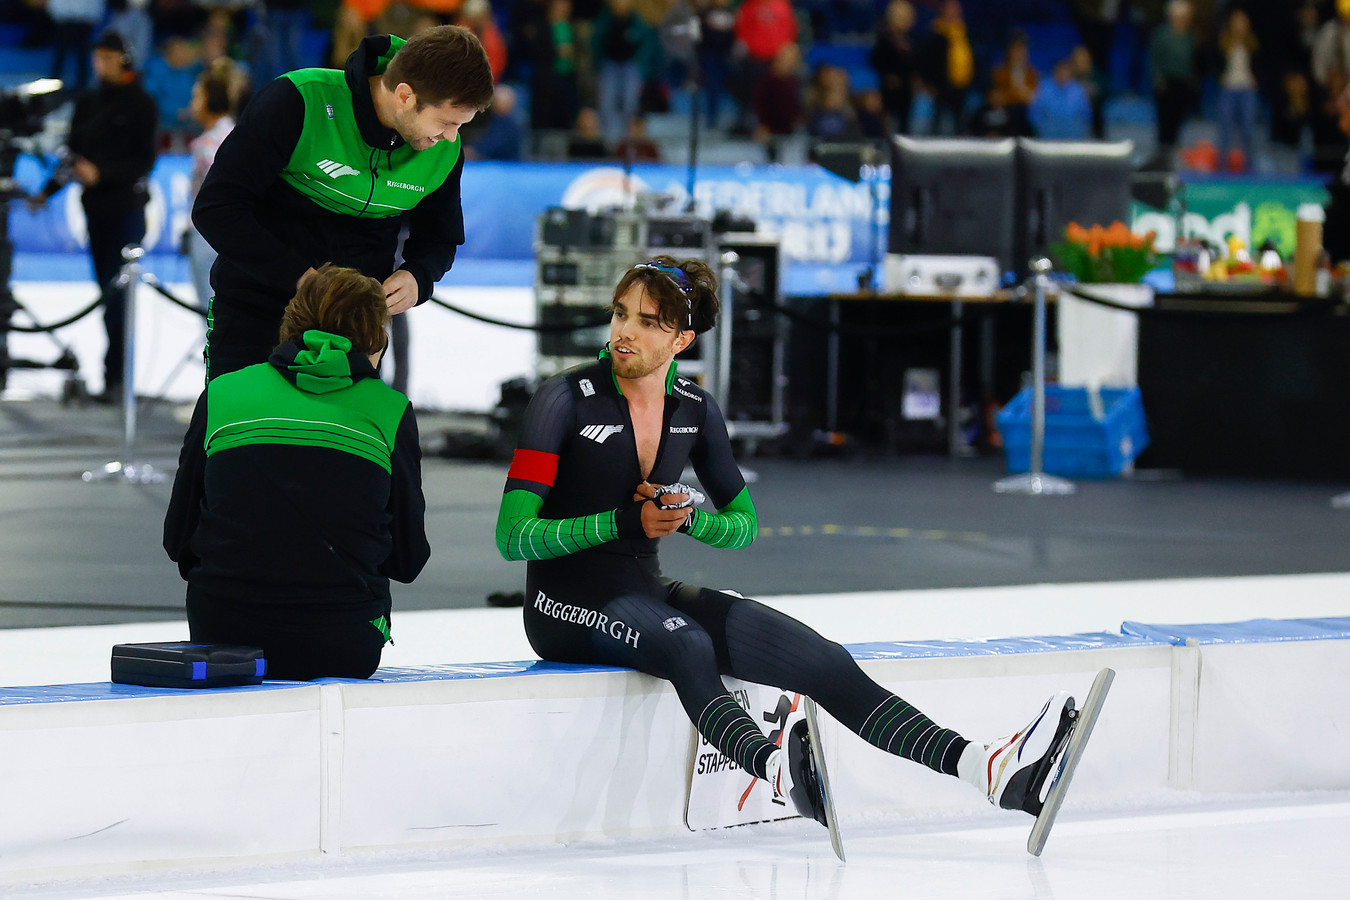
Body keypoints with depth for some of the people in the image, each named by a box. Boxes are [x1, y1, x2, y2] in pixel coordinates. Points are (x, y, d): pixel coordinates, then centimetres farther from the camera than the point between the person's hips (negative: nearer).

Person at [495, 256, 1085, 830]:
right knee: (685, 644, -39)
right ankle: (778, 771, -66)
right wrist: (628, 521, -23)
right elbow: (512, 538, -15)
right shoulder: (565, 400, -11)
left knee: (818, 658, -15)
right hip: (566, 603, -5)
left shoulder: (694, 409, 5)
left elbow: (745, 523, 16)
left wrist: (687, 518, -7)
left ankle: (989, 770, -27)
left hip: (648, 590, 5)